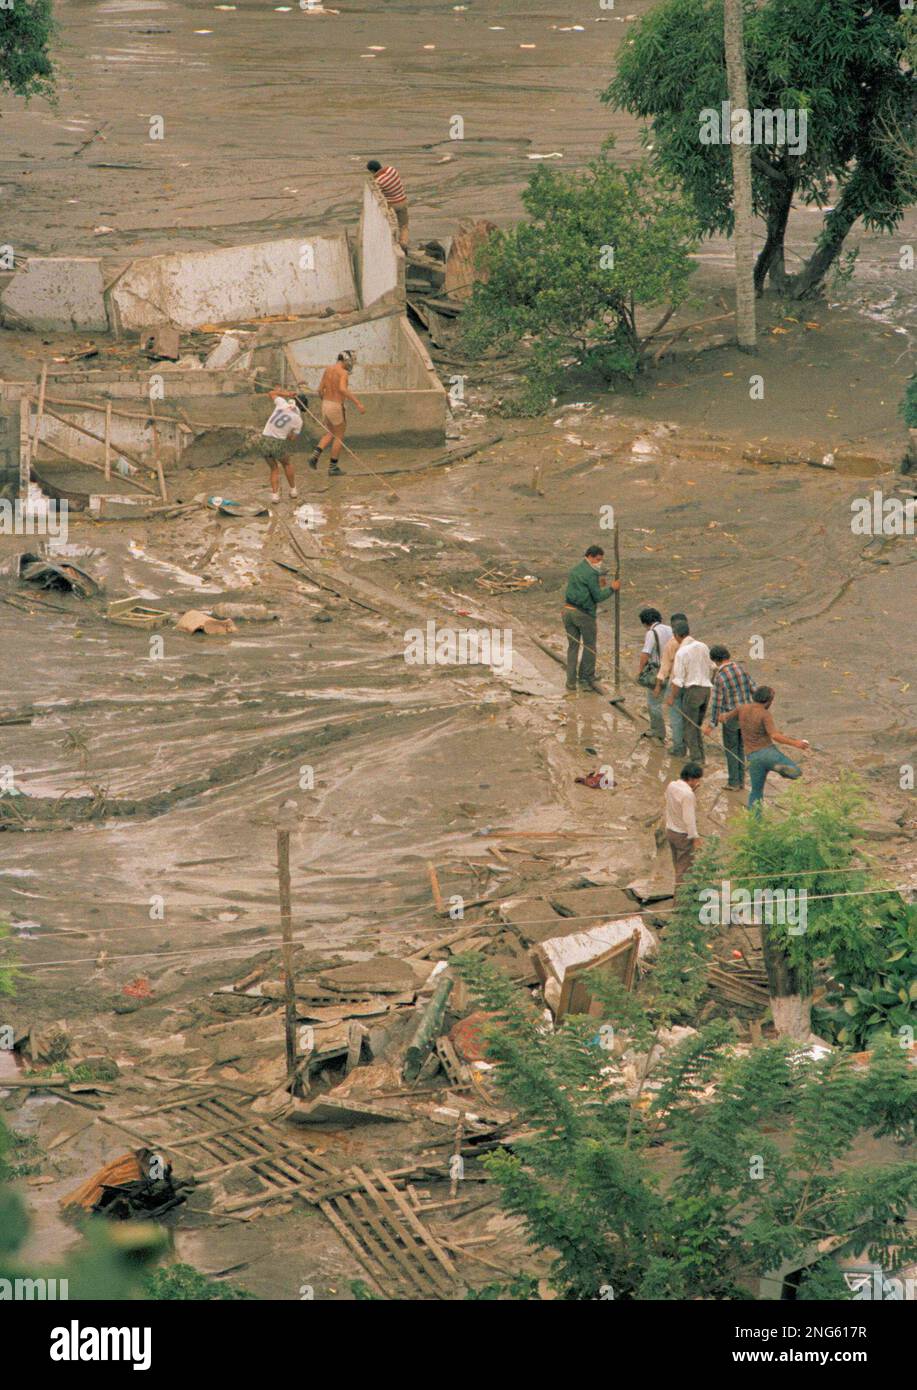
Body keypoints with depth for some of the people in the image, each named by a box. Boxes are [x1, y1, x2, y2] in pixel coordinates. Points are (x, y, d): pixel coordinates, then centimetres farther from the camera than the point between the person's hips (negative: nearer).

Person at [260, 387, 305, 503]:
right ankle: (293, 490, 36)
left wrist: (286, 394, 25)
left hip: (265, 440, 2)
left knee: (274, 469, 21)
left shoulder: (282, 403, -1)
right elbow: (292, 437, 8)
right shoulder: (298, 420, -2)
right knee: (287, 464, 30)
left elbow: (271, 393, 18)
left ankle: (275, 494, 6)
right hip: (278, 444, -2)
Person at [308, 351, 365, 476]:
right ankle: (333, 466, 12)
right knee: (340, 437, 9)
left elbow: (320, 389, 12)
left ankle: (315, 455, 2)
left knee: (330, 435, 22)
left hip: (326, 405, 7)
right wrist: (357, 403, -33)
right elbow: (343, 389, -33)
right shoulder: (344, 373, -16)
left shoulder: (327, 370, 8)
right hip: (337, 408, -7)